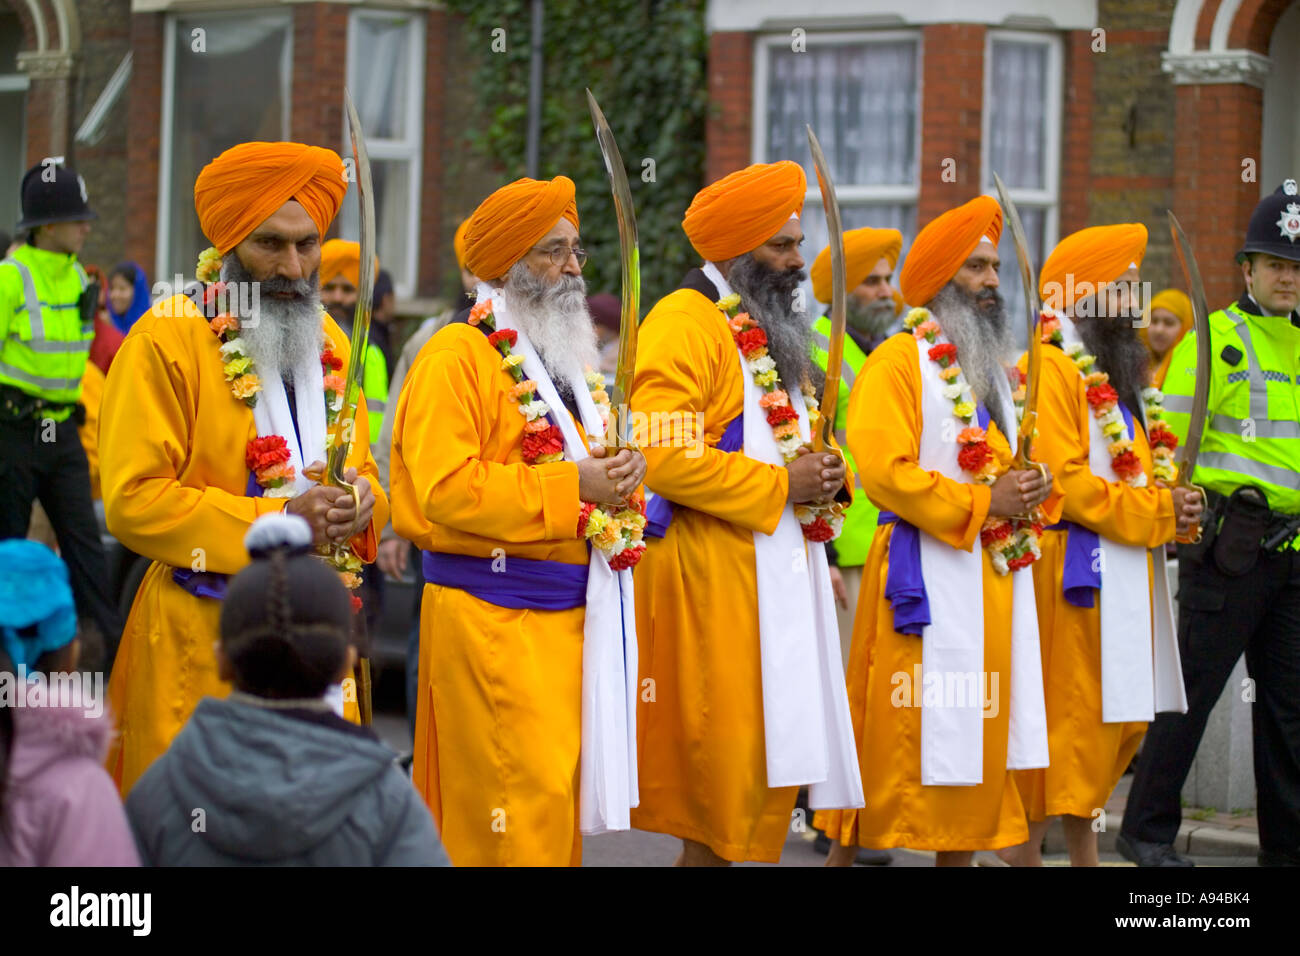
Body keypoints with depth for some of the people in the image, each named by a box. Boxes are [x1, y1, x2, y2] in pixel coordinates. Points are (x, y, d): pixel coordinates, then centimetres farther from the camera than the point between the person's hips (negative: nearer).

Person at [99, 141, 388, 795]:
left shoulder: (330, 344, 15)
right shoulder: (167, 339, -6)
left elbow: (365, 473, 24)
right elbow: (132, 501, -12)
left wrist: (359, 504, -1)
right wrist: (276, 520, -17)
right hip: (200, 640, -6)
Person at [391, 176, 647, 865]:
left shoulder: (568, 357, 19)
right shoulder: (456, 358, -8)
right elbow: (445, 491, -19)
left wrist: (620, 475, 4)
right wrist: (571, 489, -20)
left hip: (572, 615, 8)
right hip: (495, 620, -8)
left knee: (560, 801, 8)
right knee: (520, 811, -12)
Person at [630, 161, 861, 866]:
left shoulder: (773, 331, 20)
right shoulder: (684, 323, -11)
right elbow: (665, 456, -22)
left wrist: (823, 477, 8)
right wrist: (779, 484, -18)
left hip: (781, 567, 9)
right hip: (712, 576, -9)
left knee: (776, 749, 7)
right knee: (721, 767, -8)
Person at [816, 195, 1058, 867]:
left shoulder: (991, 367, 20)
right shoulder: (898, 363, -7)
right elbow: (883, 469, -18)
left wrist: (1030, 493, 4)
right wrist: (981, 502, -18)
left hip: (996, 576, 8)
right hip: (927, 573, -8)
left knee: (974, 733, 7)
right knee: (903, 732, -7)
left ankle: (959, 854, 12)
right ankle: (845, 850, 1)